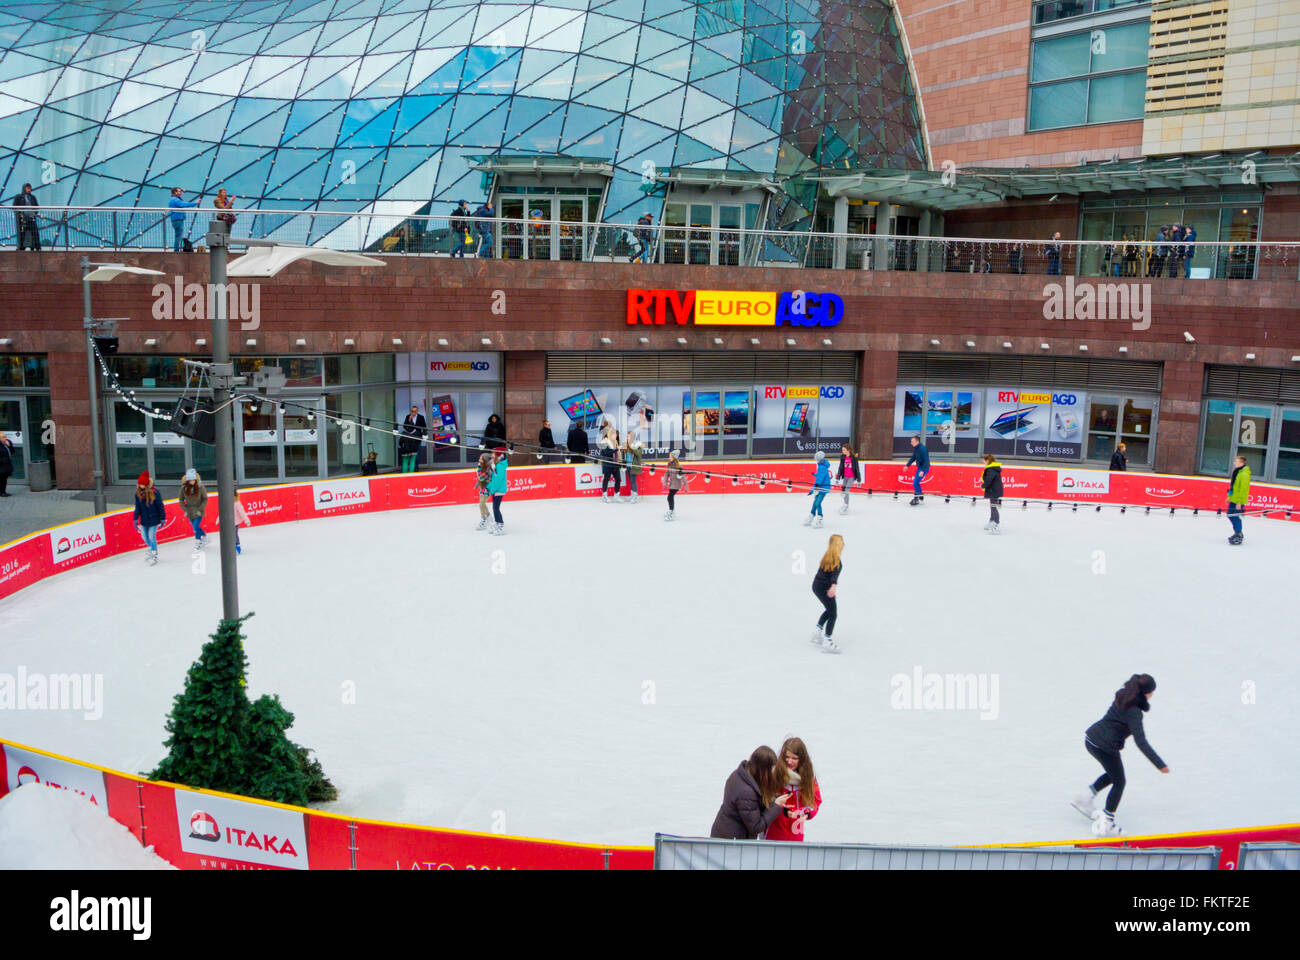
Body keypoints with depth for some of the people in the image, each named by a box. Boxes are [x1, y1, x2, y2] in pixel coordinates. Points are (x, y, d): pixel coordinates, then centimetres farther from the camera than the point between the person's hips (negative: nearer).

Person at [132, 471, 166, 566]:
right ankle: (150, 549, 43)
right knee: (144, 536, 15)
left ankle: (155, 555, 13)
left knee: (151, 537, -4)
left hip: (153, 519, -5)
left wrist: (162, 519, -8)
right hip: (144, 520, 5)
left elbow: (160, 506, -11)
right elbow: (137, 507, 4)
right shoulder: (138, 493, -3)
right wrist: (135, 519, 1)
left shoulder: (154, 492, -17)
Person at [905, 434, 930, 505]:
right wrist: (907, 465, 15)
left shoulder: (922, 449, -24)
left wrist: (922, 471, -30)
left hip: (924, 468, -10)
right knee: (916, 483, 17)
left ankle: (916, 499, -4)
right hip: (919, 468, 10)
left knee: (915, 483, -13)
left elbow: (926, 460, -25)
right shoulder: (915, 448, 6)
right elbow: (913, 458, 20)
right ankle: (921, 498, 30)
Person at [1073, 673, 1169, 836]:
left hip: (1091, 739, 8)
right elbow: (1141, 742, -27)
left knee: (1113, 773, 29)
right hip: (1105, 747, -8)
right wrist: (1160, 764, -28)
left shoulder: (1123, 696, 2)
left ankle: (1087, 797, 21)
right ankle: (1106, 823, 16)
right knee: (1119, 782, 13)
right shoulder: (1134, 711, -22)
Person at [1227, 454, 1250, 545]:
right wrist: (1229, 497, 21)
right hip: (1233, 499, 10)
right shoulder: (1236, 472, 10)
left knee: (1236, 517, -7)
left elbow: (1243, 489, -22)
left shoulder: (1244, 474, -20)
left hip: (1239, 501, -10)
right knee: (1230, 515, 16)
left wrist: (1239, 502, -22)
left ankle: (1238, 537, 3)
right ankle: (1238, 533, 31)